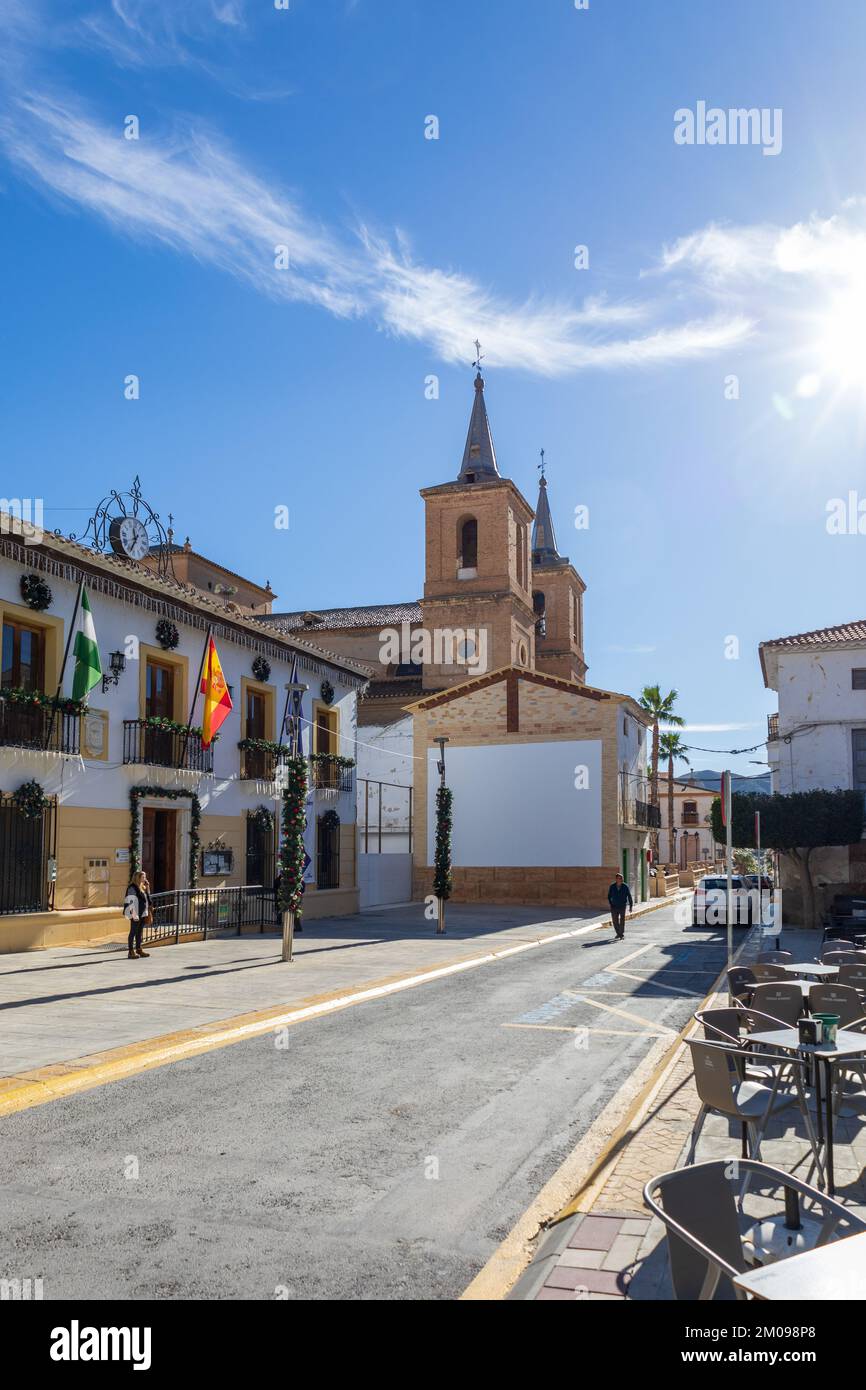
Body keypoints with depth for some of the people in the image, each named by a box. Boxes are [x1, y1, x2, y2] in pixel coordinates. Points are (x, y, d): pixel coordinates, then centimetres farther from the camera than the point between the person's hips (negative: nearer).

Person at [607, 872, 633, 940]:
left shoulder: (625, 886, -6)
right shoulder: (612, 886, 0)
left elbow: (629, 896, 1)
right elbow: (609, 896, 10)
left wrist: (630, 906, 1)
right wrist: (611, 904, 1)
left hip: (622, 906, -2)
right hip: (614, 906, 2)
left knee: (622, 921, -8)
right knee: (615, 921, 6)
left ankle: (622, 935, -3)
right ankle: (618, 934, 24)